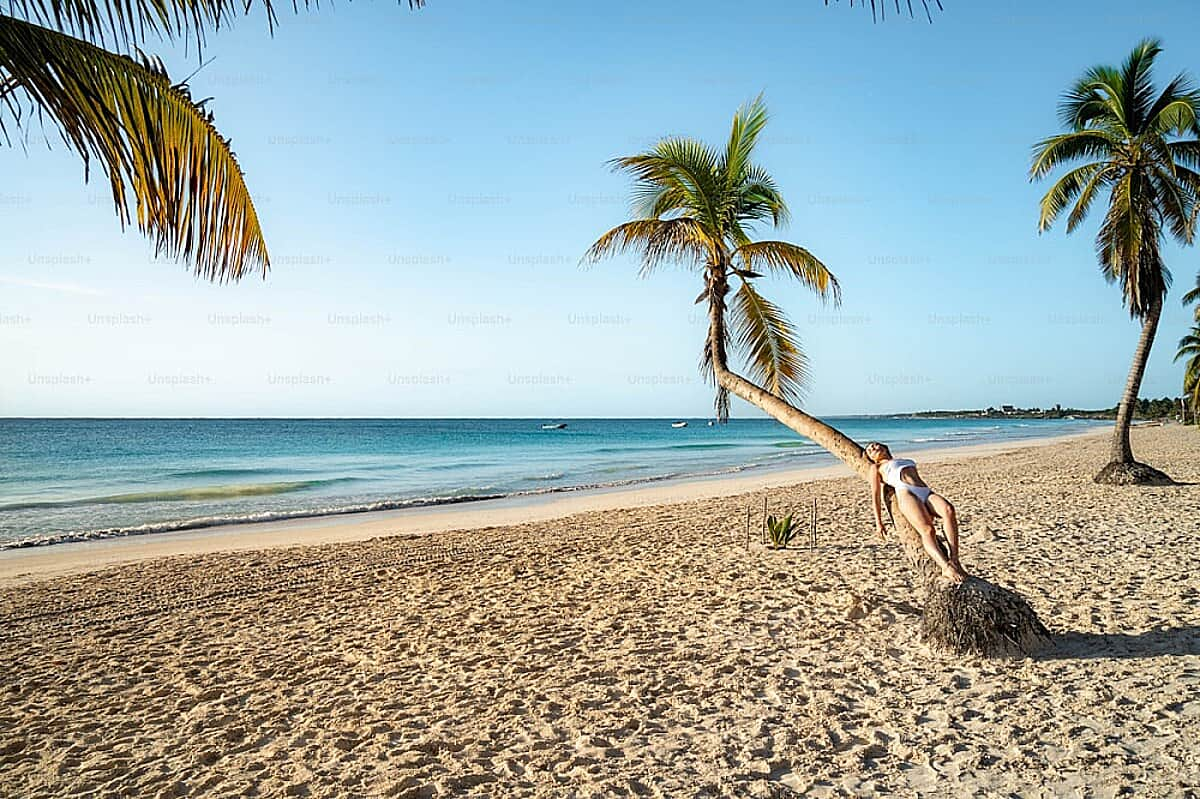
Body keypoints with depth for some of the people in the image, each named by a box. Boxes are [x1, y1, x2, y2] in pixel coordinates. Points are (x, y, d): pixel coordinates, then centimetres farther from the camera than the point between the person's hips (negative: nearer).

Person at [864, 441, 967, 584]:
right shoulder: (877, 468, 25)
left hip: (927, 492, 4)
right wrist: (878, 522, 4)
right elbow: (875, 494, 15)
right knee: (927, 530, -33)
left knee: (949, 510, -32)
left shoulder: (906, 461, 39)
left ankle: (954, 560, -39)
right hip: (906, 494, -4)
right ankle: (946, 567, -51)